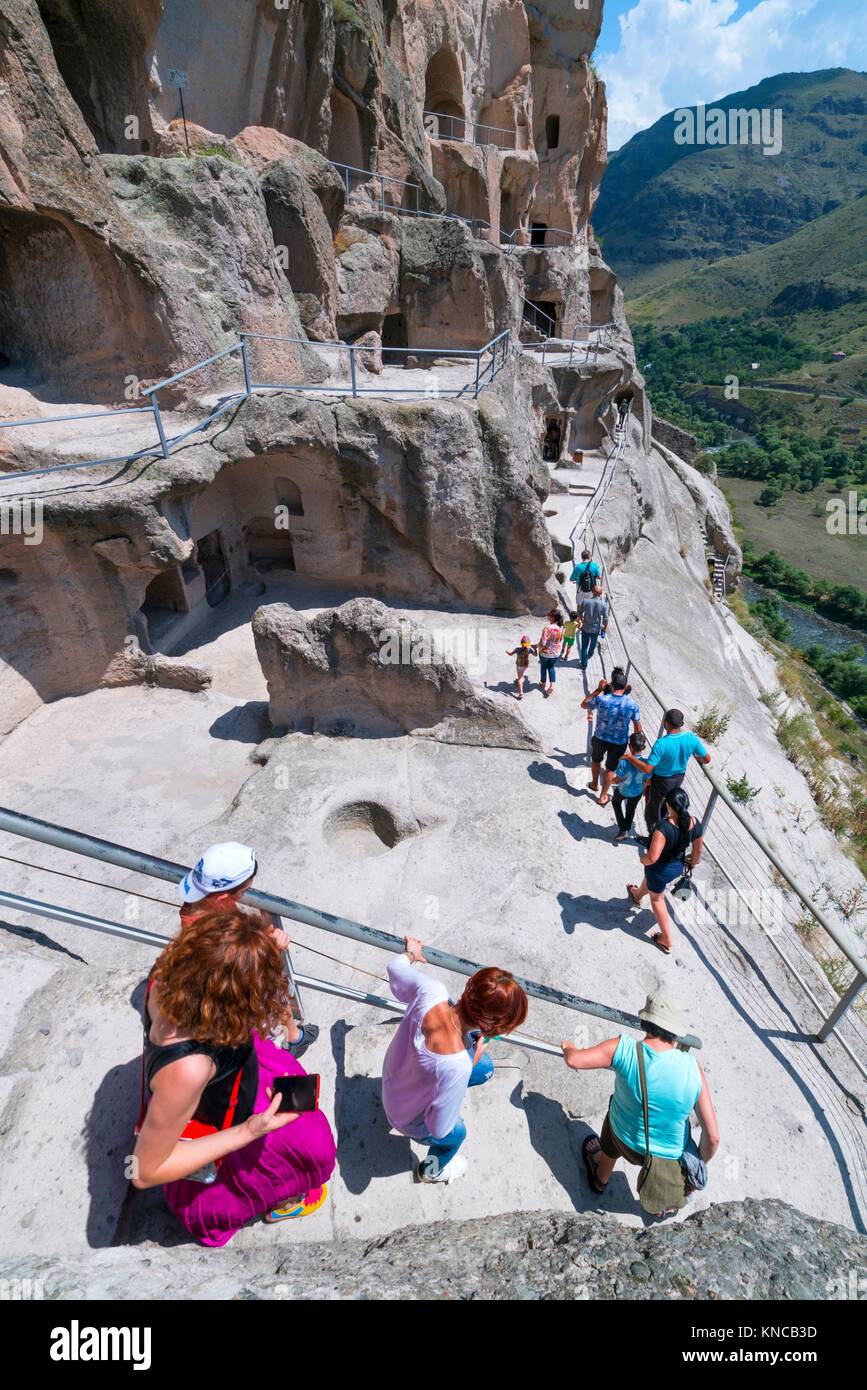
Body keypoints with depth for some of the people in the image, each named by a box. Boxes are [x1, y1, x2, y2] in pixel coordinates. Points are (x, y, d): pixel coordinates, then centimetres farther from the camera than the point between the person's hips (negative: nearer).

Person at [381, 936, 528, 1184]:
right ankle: (434, 1171, 57)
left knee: (485, 1068, 19)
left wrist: (410, 953, 11)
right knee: (455, 1134, 29)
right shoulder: (457, 1066, -45)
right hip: (409, 1118, -5)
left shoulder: (431, 990, -34)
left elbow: (395, 967, -12)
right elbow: (439, 1129, -26)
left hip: (393, 1074, 5)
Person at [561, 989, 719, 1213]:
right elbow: (713, 1137, -20)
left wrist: (569, 1049, 1)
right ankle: (663, 1206, 64)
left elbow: (574, 1060, -23)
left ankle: (600, 1180, 65)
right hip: (671, 1155, 0)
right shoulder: (692, 1067, -27)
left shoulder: (624, 1049, -30)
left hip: (625, 1142, 0)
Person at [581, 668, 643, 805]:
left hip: (600, 738, 0)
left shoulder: (602, 699, -24)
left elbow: (583, 704, -4)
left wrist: (598, 689, -5)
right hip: (620, 742, 0)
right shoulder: (632, 704, -19)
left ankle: (594, 784, 51)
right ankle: (603, 796, 33)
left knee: (596, 760, 30)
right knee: (610, 768, 19)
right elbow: (638, 728, -7)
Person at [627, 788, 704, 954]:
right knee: (650, 879, 36)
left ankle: (667, 941, 37)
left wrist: (643, 859, -17)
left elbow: (652, 857, -41)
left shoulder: (664, 827, -39)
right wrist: (693, 863, 19)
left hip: (660, 870, -6)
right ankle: (637, 896, 68)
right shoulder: (695, 823, -19)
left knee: (657, 899, 23)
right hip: (679, 866, 6)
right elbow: (698, 849, -1)